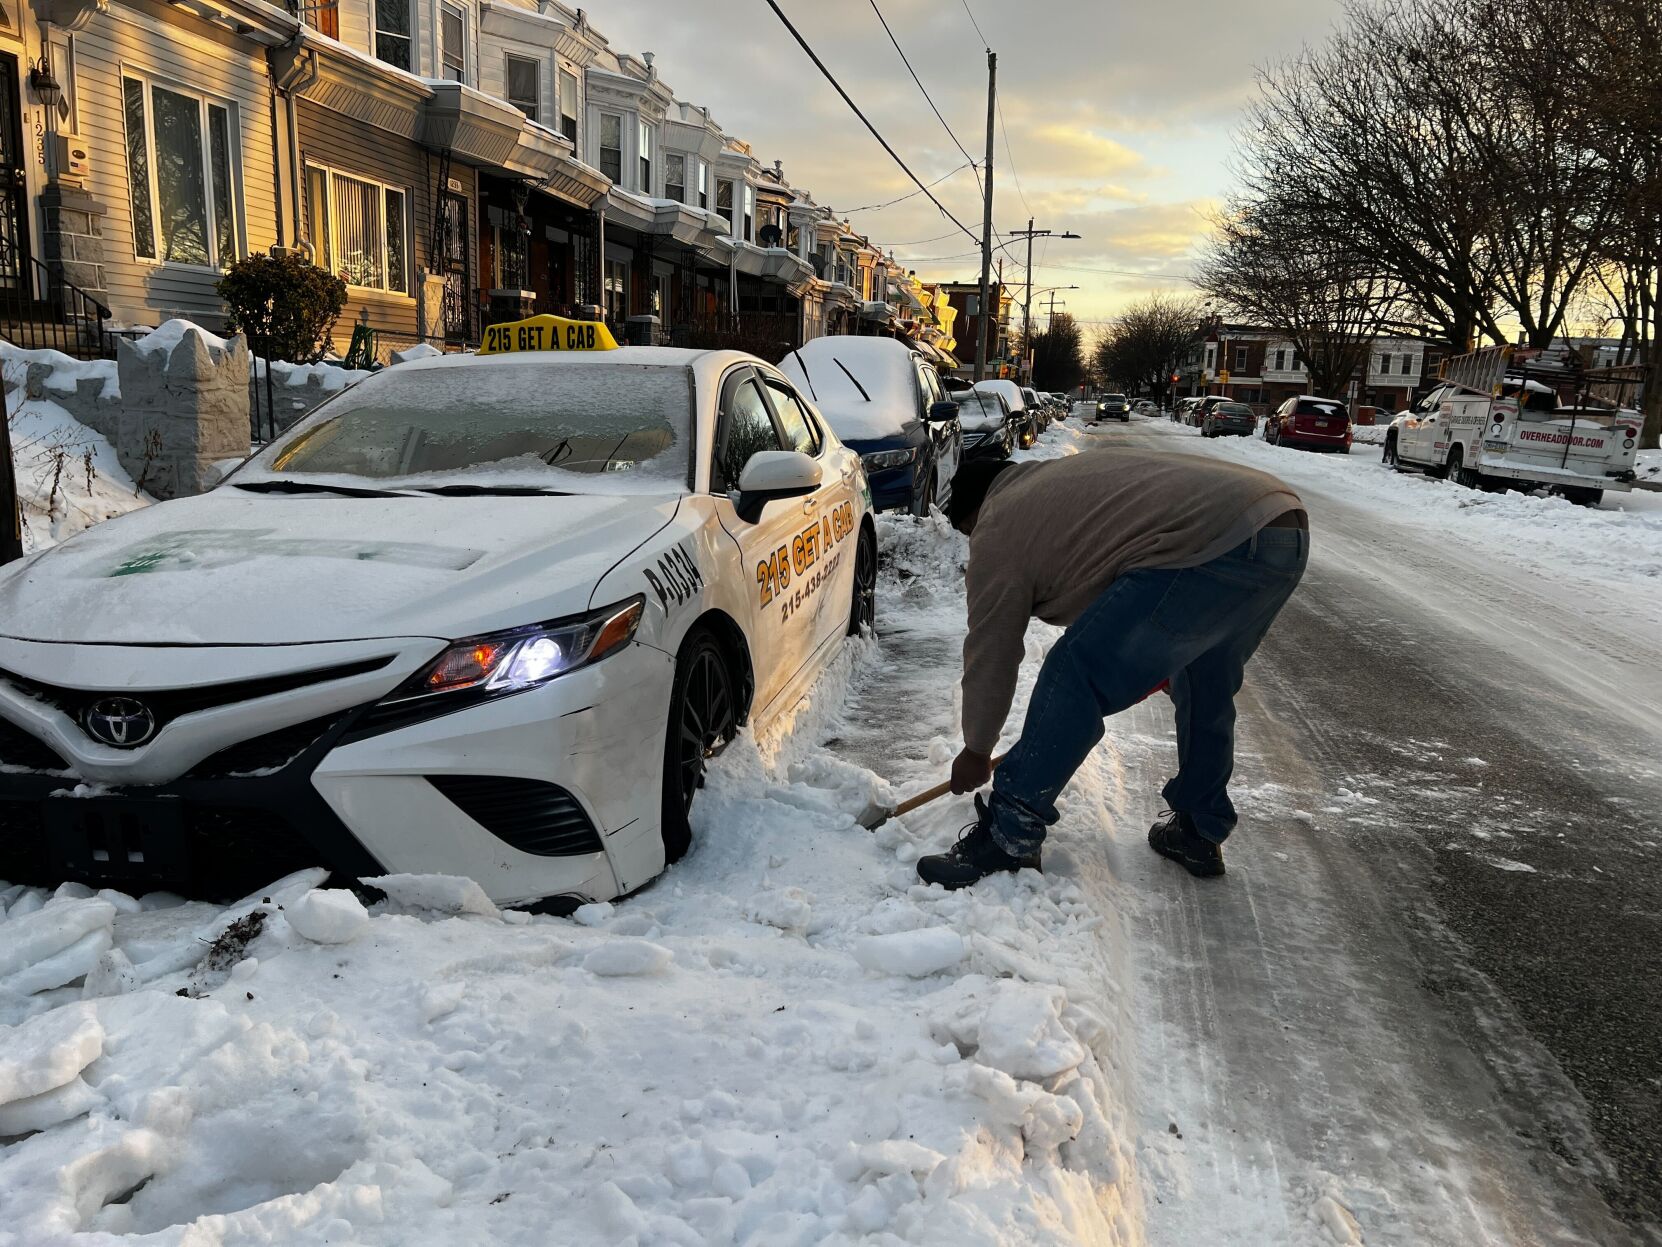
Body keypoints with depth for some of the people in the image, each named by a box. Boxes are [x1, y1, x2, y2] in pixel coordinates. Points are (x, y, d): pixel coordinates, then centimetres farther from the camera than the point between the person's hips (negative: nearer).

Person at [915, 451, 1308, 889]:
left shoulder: (999, 528, 7)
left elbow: (990, 653, 12)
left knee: (1076, 676, -3)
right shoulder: (1060, 478, 32)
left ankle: (1009, 836, 1)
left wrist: (976, 750, 24)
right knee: (1206, 686, 27)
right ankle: (1198, 832, 37)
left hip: (1211, 547, -10)